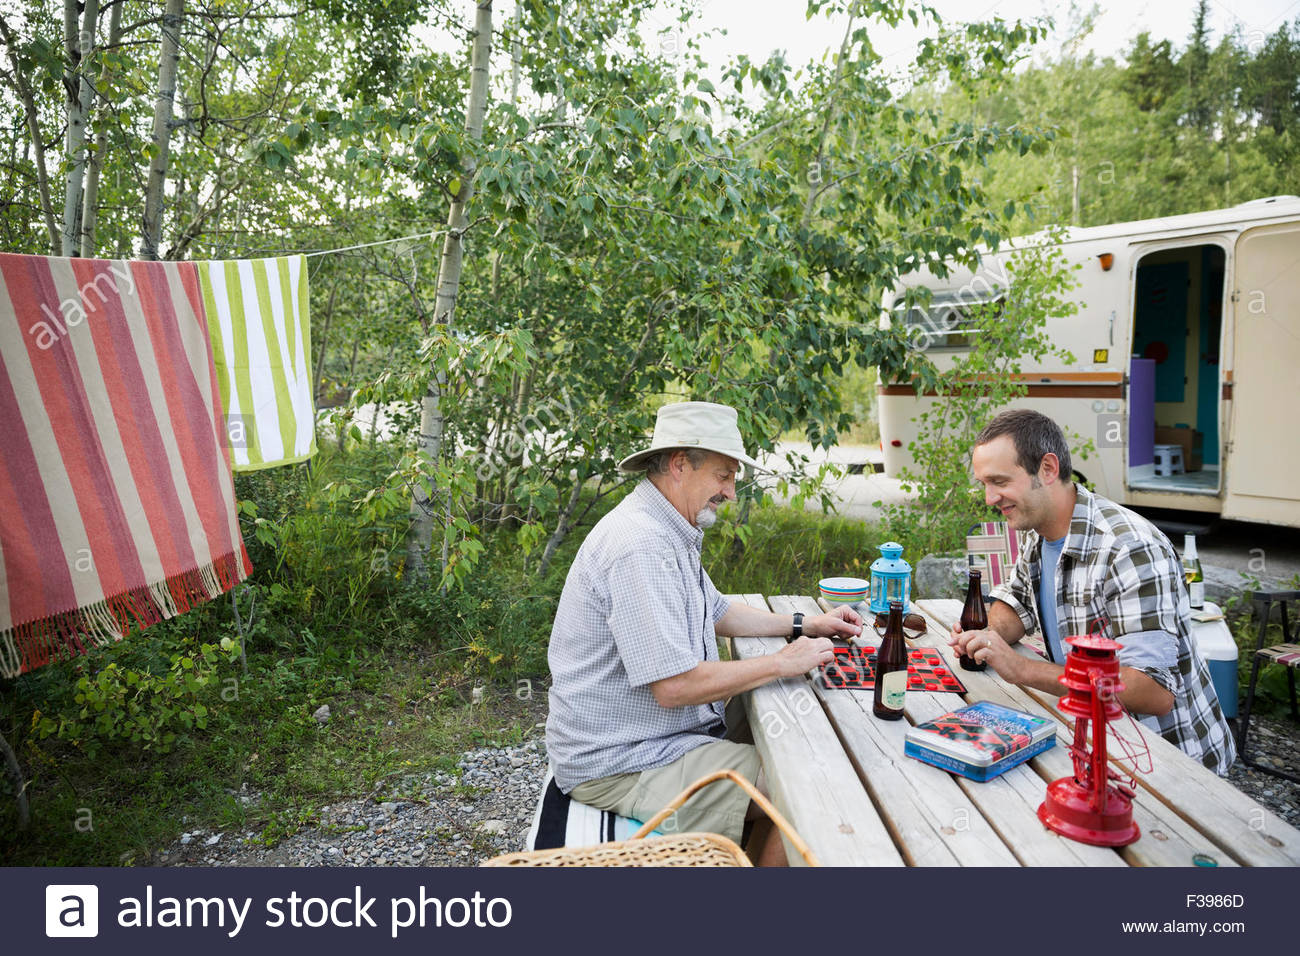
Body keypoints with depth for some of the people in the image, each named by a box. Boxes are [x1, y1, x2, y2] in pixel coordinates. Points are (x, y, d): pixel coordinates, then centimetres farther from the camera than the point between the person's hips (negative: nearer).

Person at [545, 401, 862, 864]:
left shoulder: (670, 533, 10)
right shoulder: (639, 547, -26)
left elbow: (717, 613, 23)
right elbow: (674, 686, -28)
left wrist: (804, 625, 12)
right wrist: (781, 663, -17)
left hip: (662, 732, 11)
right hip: (619, 764, -10)